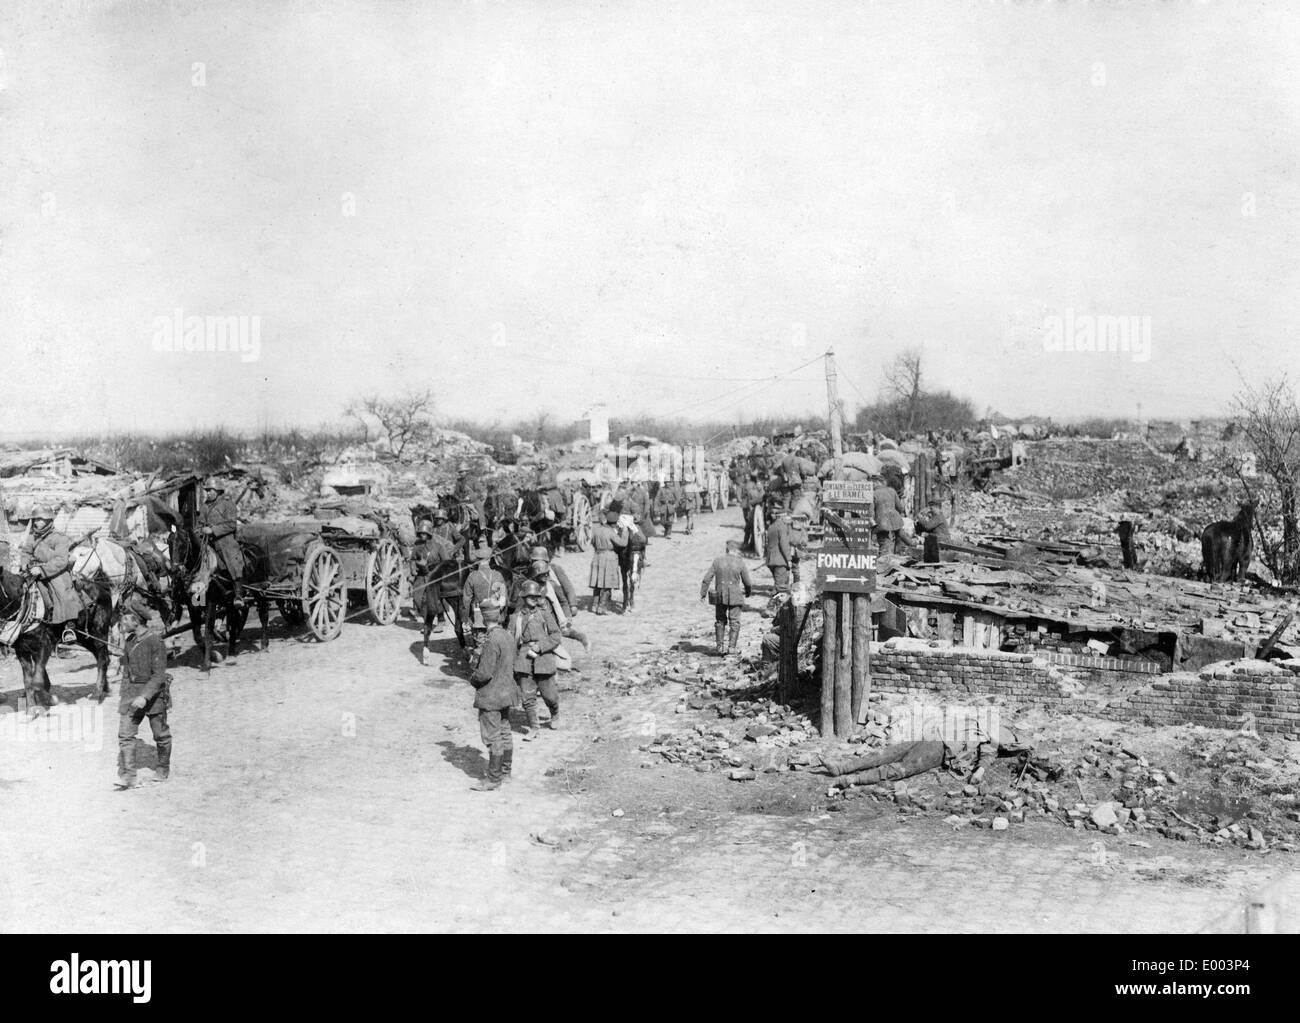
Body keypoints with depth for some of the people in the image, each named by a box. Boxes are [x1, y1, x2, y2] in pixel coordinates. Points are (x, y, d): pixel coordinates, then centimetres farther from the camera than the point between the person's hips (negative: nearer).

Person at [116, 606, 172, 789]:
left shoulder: (154, 641, -17)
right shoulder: (128, 640, 5)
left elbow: (159, 674, -20)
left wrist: (145, 696, -29)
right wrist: (125, 695, 19)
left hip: (153, 692, -6)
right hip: (132, 692, 6)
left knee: (161, 735, 10)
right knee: (125, 734, -8)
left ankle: (163, 769, 30)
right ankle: (127, 776, -9)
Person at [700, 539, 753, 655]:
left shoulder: (717, 560, -1)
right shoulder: (740, 562, -6)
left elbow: (707, 578, -1)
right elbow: (747, 582, 0)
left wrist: (703, 593, 7)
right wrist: (748, 591, 21)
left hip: (720, 596, 2)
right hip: (735, 596, -2)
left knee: (720, 621, 13)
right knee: (734, 622, 6)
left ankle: (720, 647, 11)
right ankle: (731, 647, -2)